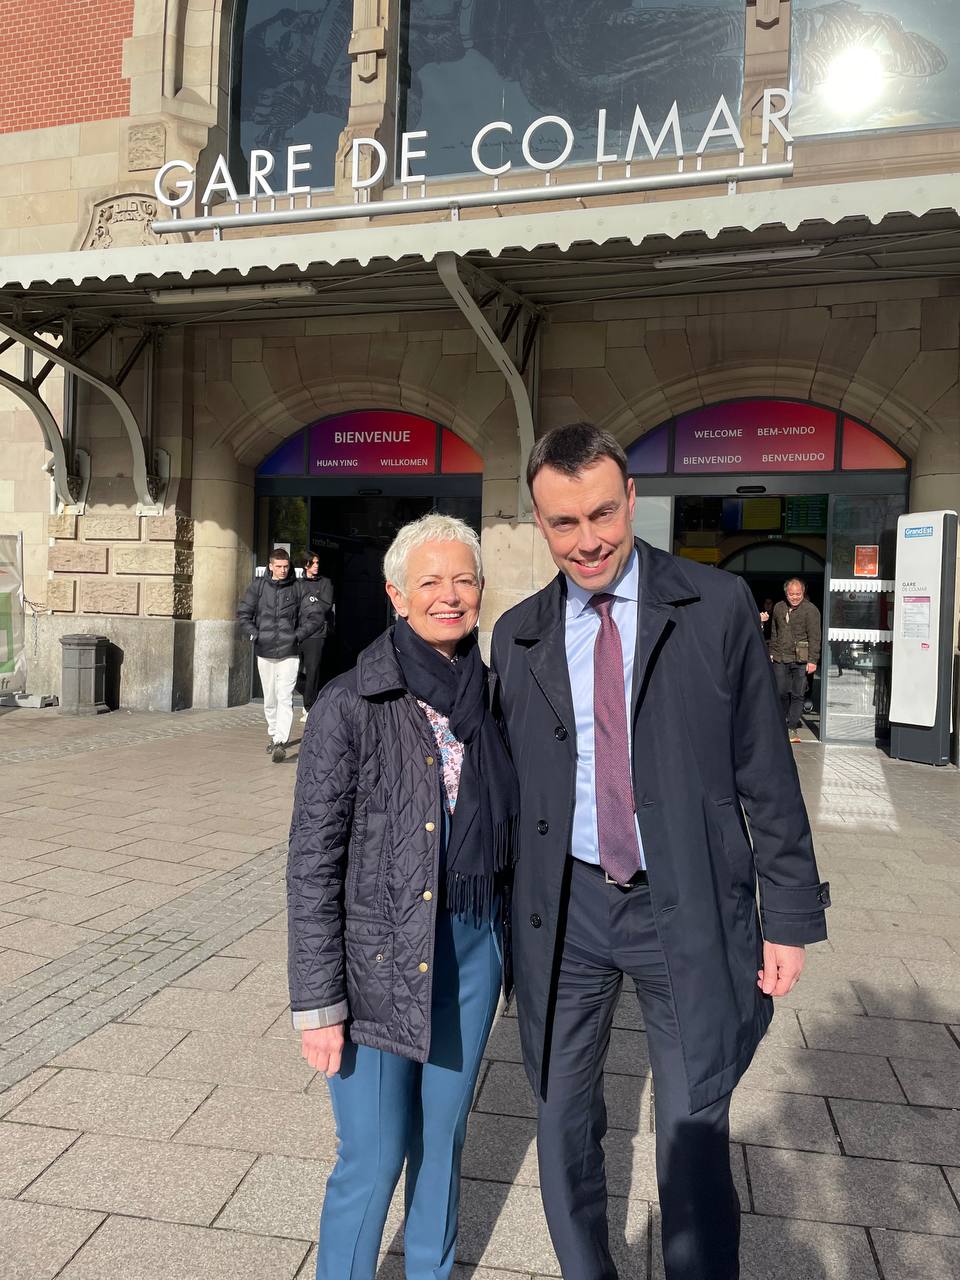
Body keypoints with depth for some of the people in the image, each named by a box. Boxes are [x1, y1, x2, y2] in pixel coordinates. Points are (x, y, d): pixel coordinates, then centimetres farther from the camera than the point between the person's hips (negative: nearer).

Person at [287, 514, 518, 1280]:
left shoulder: (493, 699, 0)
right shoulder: (350, 706, -14)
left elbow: (511, 834, 9)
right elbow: (313, 862, -12)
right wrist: (318, 1001, -11)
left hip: (472, 950, 4)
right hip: (378, 957, -4)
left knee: (444, 1140, 20)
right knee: (375, 1156, 6)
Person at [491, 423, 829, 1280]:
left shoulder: (718, 606, -7)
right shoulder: (518, 635, 1)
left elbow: (766, 774, -4)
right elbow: (511, 785, 7)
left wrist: (791, 915, -3)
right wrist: (501, 913, 8)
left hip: (688, 907, -2)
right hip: (564, 910, 3)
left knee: (695, 1137, 11)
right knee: (563, 1120, 18)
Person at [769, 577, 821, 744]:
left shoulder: (811, 610, -5)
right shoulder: (778, 607, 11)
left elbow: (814, 637, -7)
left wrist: (813, 660, -11)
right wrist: (772, 652, 17)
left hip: (800, 661, -4)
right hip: (780, 659, 4)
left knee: (797, 694, 0)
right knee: (781, 692, 7)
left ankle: (792, 727, 7)